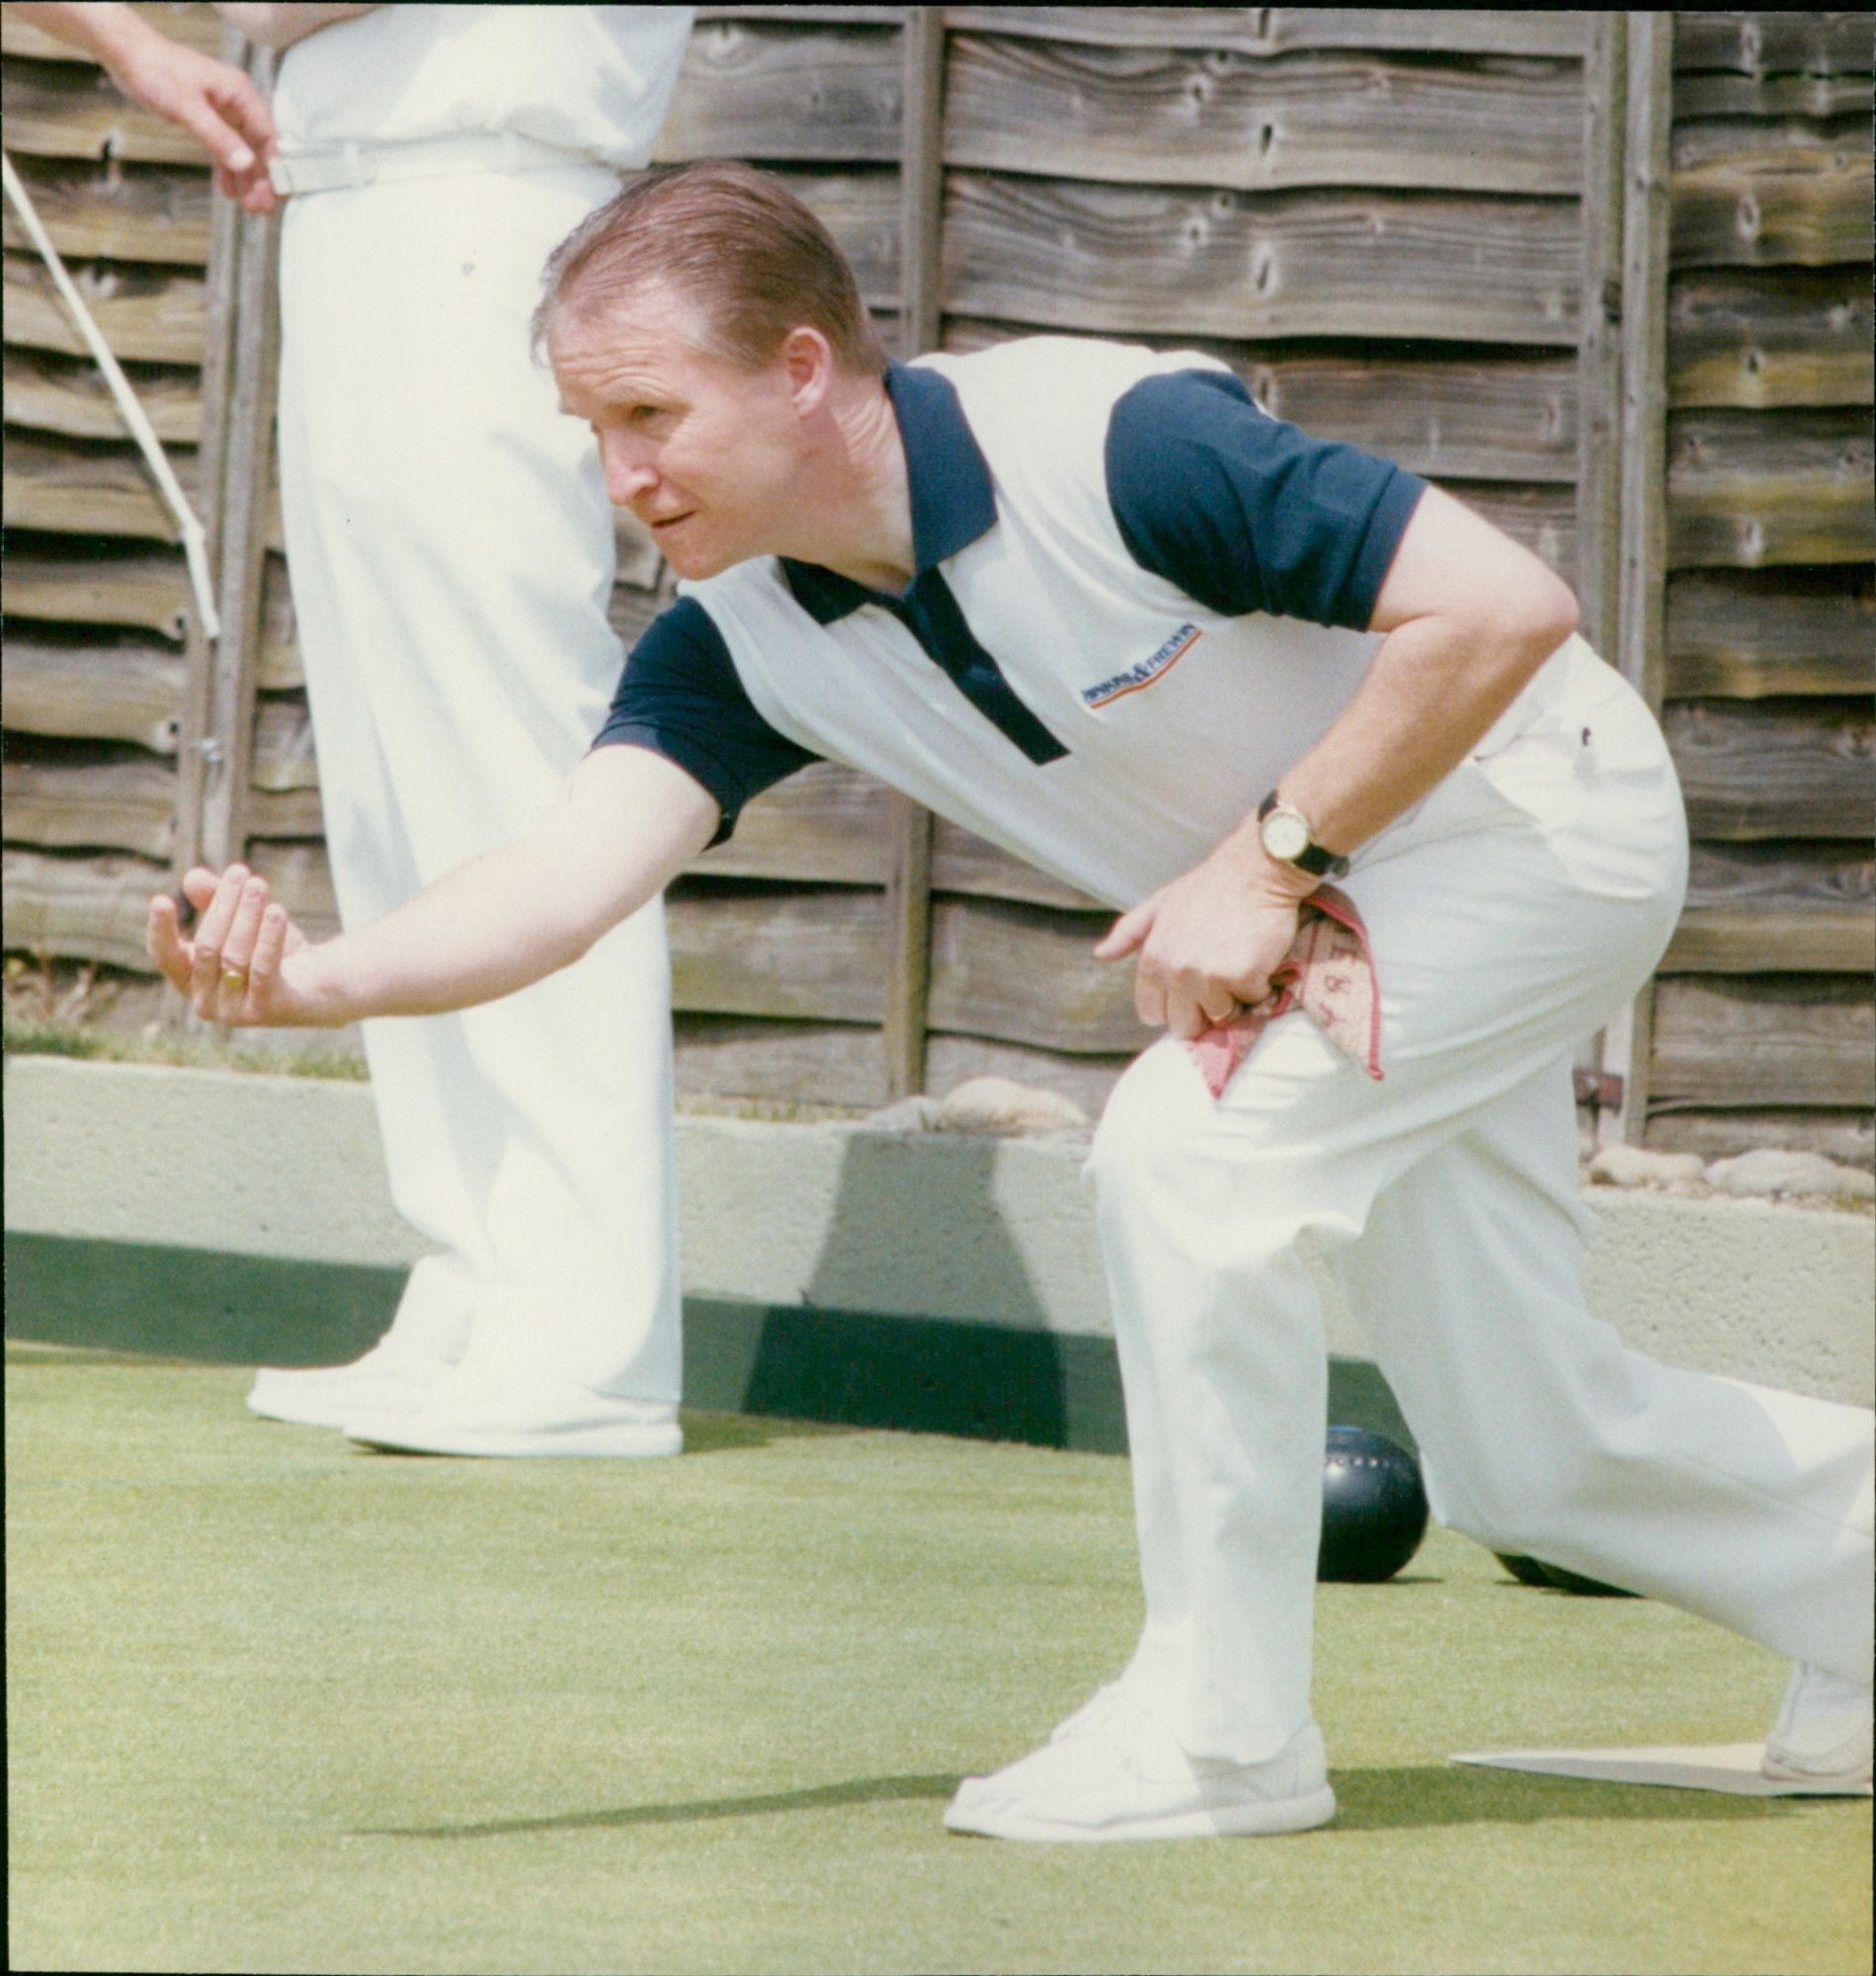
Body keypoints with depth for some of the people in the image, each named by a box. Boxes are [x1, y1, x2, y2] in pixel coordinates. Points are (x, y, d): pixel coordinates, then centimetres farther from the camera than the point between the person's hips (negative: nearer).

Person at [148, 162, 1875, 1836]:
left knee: (1187, 1143, -26)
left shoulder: (1116, 443, -33)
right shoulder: (743, 638, -13)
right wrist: (321, 977, -44)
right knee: (1525, 1454, 12)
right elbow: (580, 867, -26)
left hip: (1539, 809, -8)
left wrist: (1270, 860, -28)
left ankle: (1219, 1729, -12)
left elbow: (1506, 606, -31)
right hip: (1311, 917, 8)